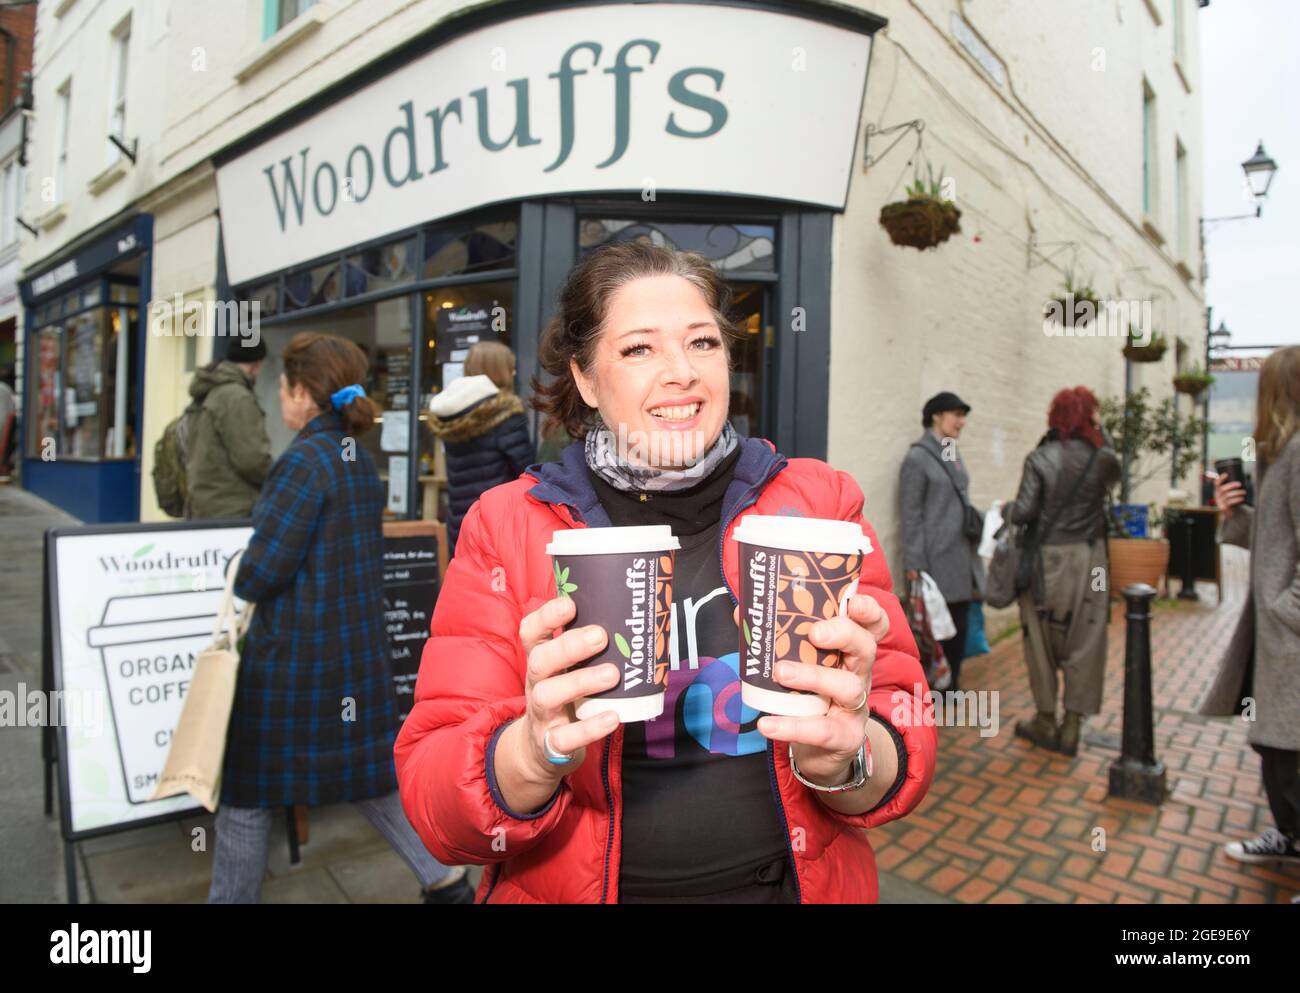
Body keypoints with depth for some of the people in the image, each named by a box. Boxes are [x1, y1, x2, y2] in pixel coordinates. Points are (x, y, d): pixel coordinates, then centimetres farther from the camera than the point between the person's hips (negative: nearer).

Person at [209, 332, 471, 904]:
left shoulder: (303, 461, -17)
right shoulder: (360, 460, 7)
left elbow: (263, 568, -19)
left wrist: (239, 585, 2)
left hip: (293, 652, -8)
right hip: (359, 645, 8)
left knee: (248, 786, 12)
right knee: (368, 772, 19)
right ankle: (445, 879, 24)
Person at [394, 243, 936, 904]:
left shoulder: (818, 502, -8)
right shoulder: (505, 527, -10)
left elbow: (908, 749, -10)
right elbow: (430, 799, -13)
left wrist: (846, 759, -31)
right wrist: (536, 754, -32)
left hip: (801, 881, 1)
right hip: (576, 885, 0)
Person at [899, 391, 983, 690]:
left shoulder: (953, 454, 14)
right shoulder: (917, 457, -9)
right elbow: (911, 514, -13)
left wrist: (986, 519, 6)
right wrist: (913, 563, -15)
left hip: (962, 556, 8)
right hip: (937, 559, -7)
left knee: (958, 627, 11)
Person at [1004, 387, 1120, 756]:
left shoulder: (1039, 458, -7)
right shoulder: (1103, 458, -2)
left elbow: (1025, 512, -12)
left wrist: (1005, 509, 9)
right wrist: (1100, 432, 17)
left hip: (1046, 561, -1)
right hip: (1087, 561, 1)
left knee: (1042, 642, 11)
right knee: (1083, 645, 9)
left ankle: (1046, 721, 22)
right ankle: (1072, 727, 16)